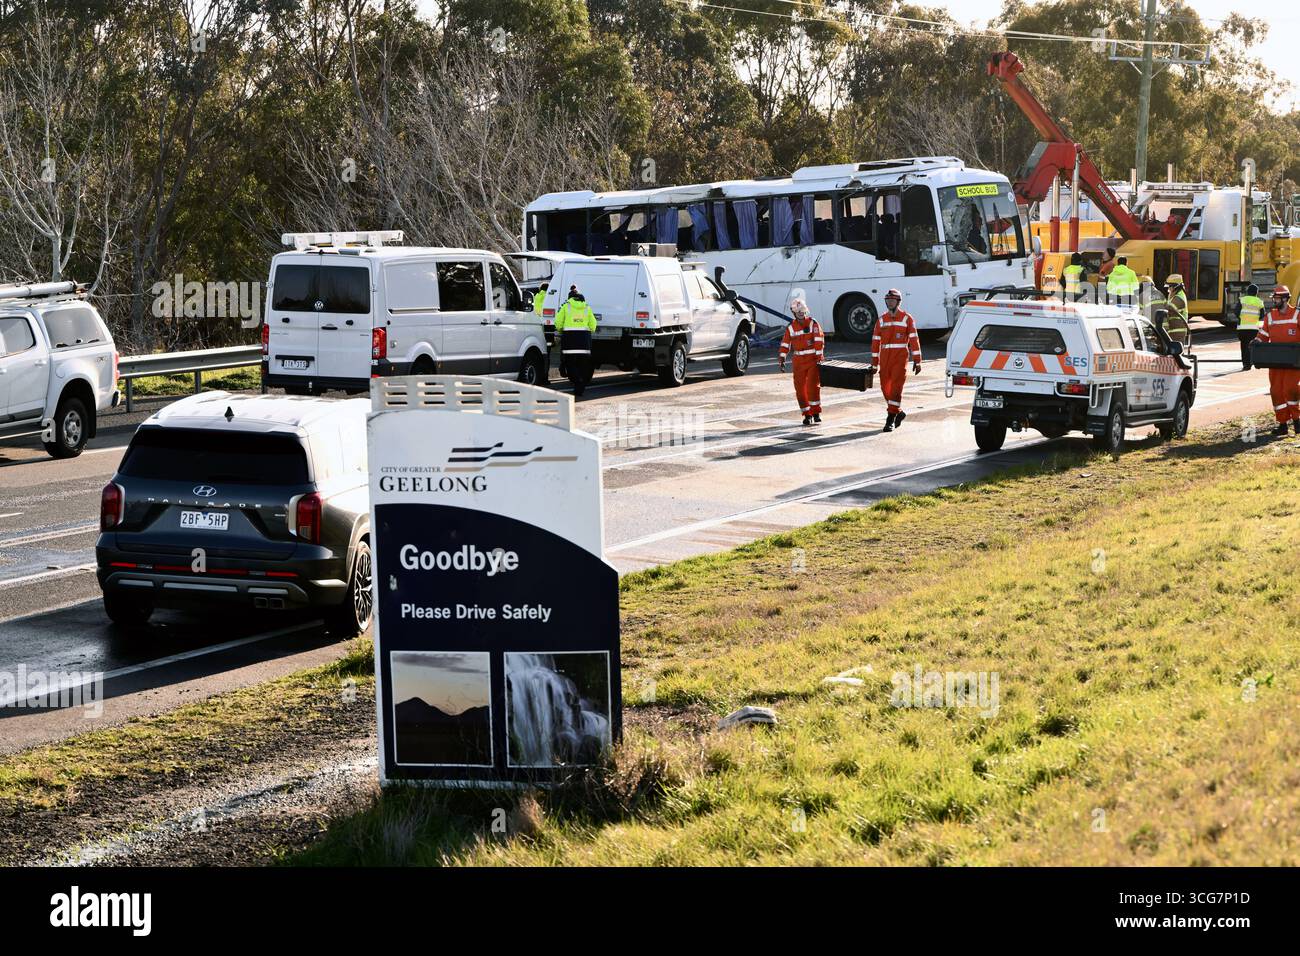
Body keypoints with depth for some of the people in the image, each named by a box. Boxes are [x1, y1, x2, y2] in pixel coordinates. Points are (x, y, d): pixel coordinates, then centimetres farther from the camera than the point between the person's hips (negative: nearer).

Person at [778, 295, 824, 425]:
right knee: (800, 389, 2)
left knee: (813, 386, -11)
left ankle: (816, 413, -1)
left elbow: (819, 342, -9)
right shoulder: (791, 327, 7)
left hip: (813, 360, -4)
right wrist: (781, 360, -1)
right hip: (798, 362, 4)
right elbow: (785, 345, 7)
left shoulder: (813, 324, -3)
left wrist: (819, 358, -16)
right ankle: (807, 415, 12)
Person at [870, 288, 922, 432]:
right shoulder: (881, 320, 11)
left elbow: (914, 340, -2)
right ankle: (899, 412, 26)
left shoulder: (907, 319, 0)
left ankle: (890, 420, -8)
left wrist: (917, 362, -6)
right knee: (885, 388, 5)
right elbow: (875, 342, 12)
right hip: (885, 358, 4)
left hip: (900, 358, -4)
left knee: (896, 388, -10)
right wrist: (874, 364, 9)